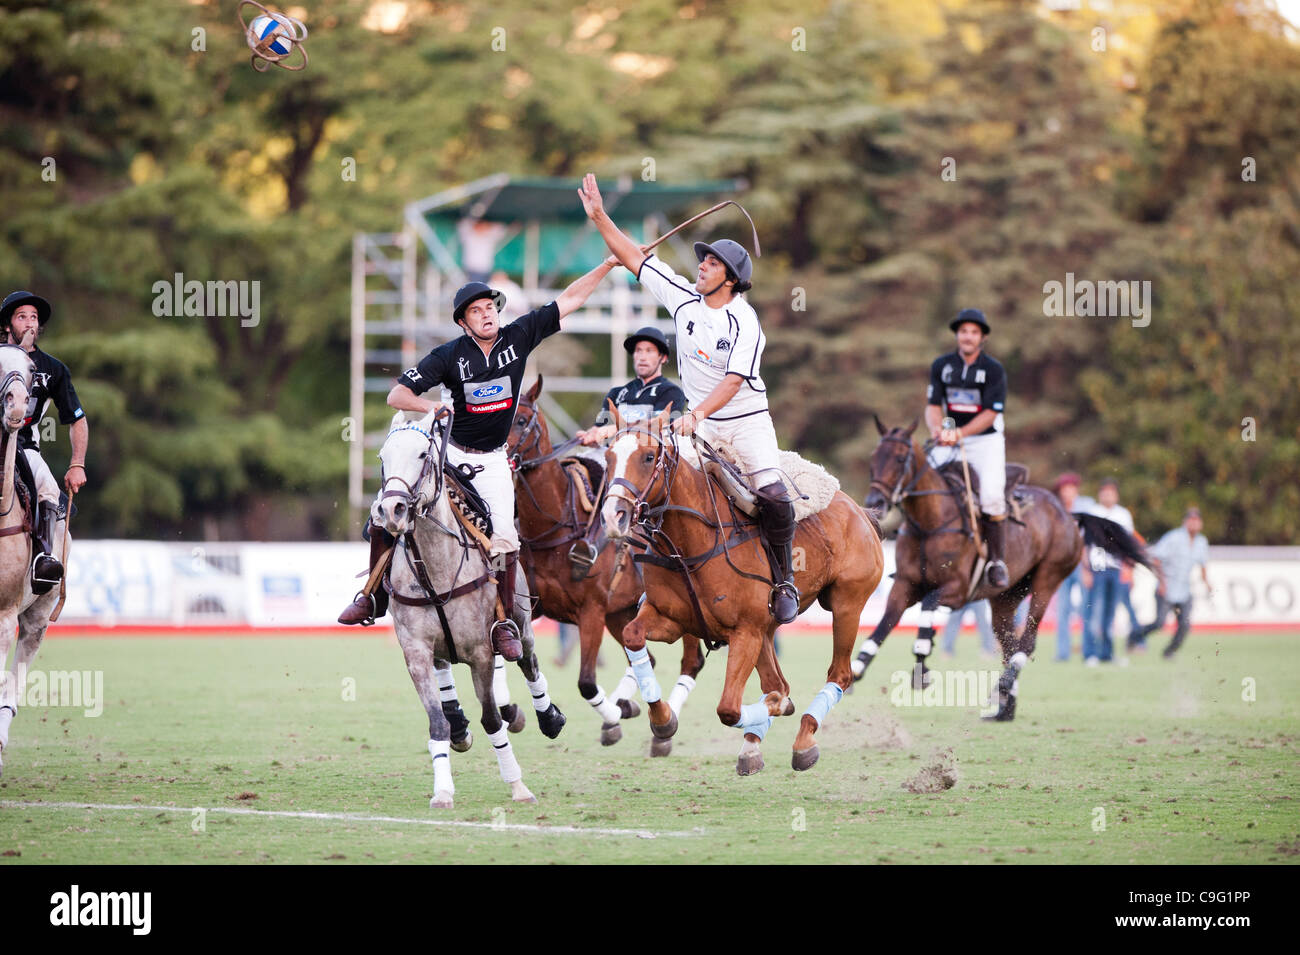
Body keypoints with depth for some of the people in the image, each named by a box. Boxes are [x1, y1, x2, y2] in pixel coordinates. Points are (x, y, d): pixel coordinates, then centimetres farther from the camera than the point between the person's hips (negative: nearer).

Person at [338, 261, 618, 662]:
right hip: (447, 450, 0)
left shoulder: (518, 338, -5)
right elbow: (397, 395, -11)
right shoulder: (450, 356, -11)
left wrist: (608, 264, -8)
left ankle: (504, 623, -4)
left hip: (491, 460, 0)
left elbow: (568, 300, -2)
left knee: (503, 537, -16)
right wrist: (431, 406, -30)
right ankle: (375, 595, 6)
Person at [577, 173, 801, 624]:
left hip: (747, 420, -5)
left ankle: (783, 579, 1)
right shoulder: (684, 296, -2)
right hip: (700, 422, 5)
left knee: (774, 497, -18)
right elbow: (635, 258, 2)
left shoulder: (745, 323, -17)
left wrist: (696, 414, -38)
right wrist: (600, 218, -4)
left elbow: (733, 382, -26)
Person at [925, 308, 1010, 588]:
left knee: (992, 495, -24)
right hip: (949, 442, 3)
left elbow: (990, 414, -11)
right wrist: (937, 429, -20)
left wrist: (961, 433, -25)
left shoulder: (993, 370, -6)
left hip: (985, 440, -3)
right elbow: (933, 406, 3)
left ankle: (997, 562, -13)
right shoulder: (941, 366, 4)